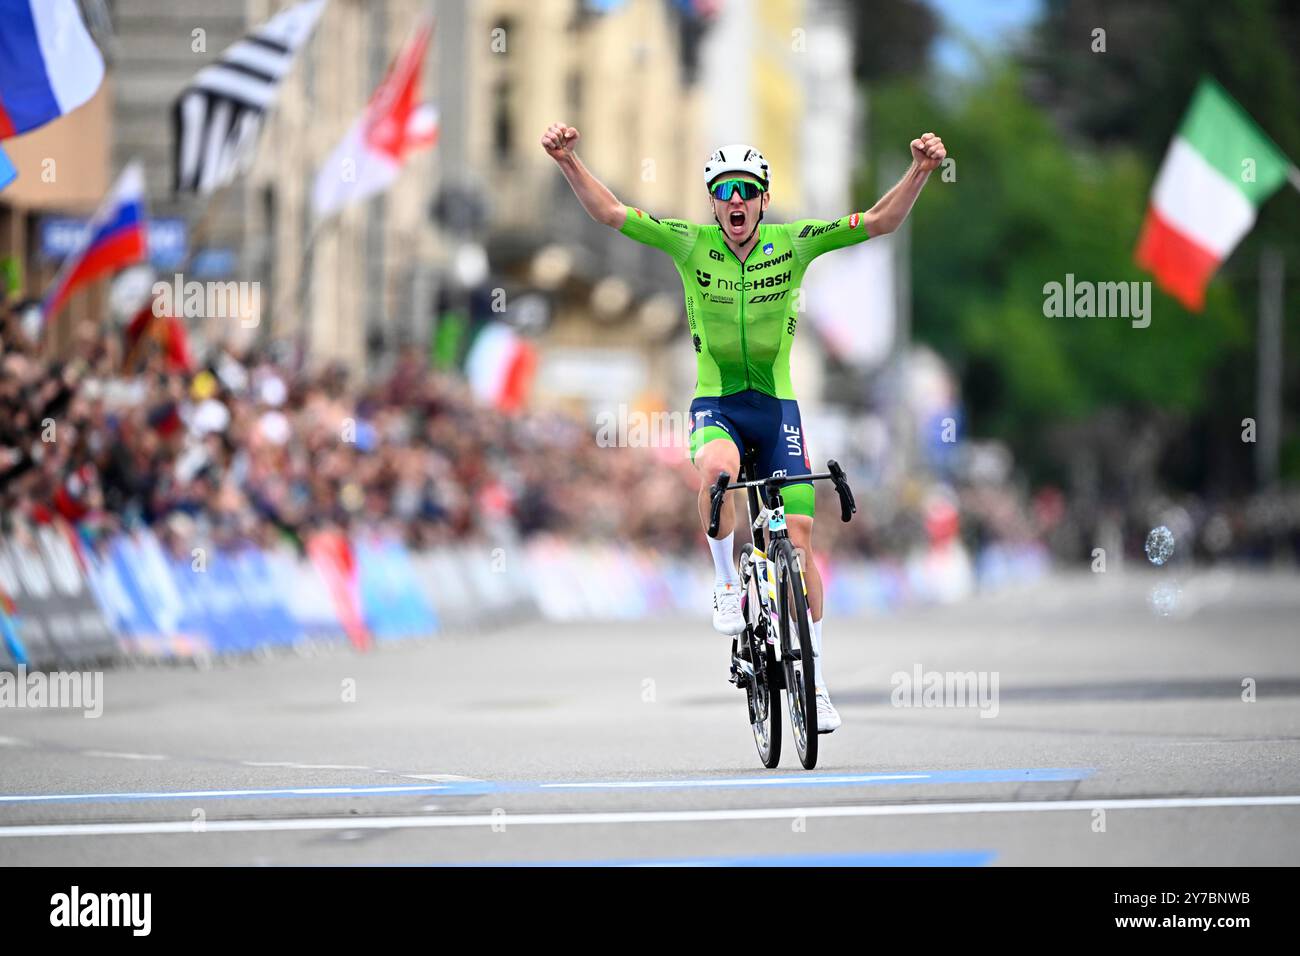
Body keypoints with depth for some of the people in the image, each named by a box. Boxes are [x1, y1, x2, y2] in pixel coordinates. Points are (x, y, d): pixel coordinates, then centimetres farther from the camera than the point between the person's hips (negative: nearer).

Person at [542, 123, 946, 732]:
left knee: (798, 537, -4)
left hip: (777, 406, 1)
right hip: (715, 405, -1)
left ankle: (815, 681, 7)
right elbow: (610, 214, -13)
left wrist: (919, 171, -27)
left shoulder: (792, 243, -5)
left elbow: (879, 222, -11)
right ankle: (725, 583, -12)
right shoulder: (691, 243, -5)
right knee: (718, 469, -37)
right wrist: (569, 162, -27)